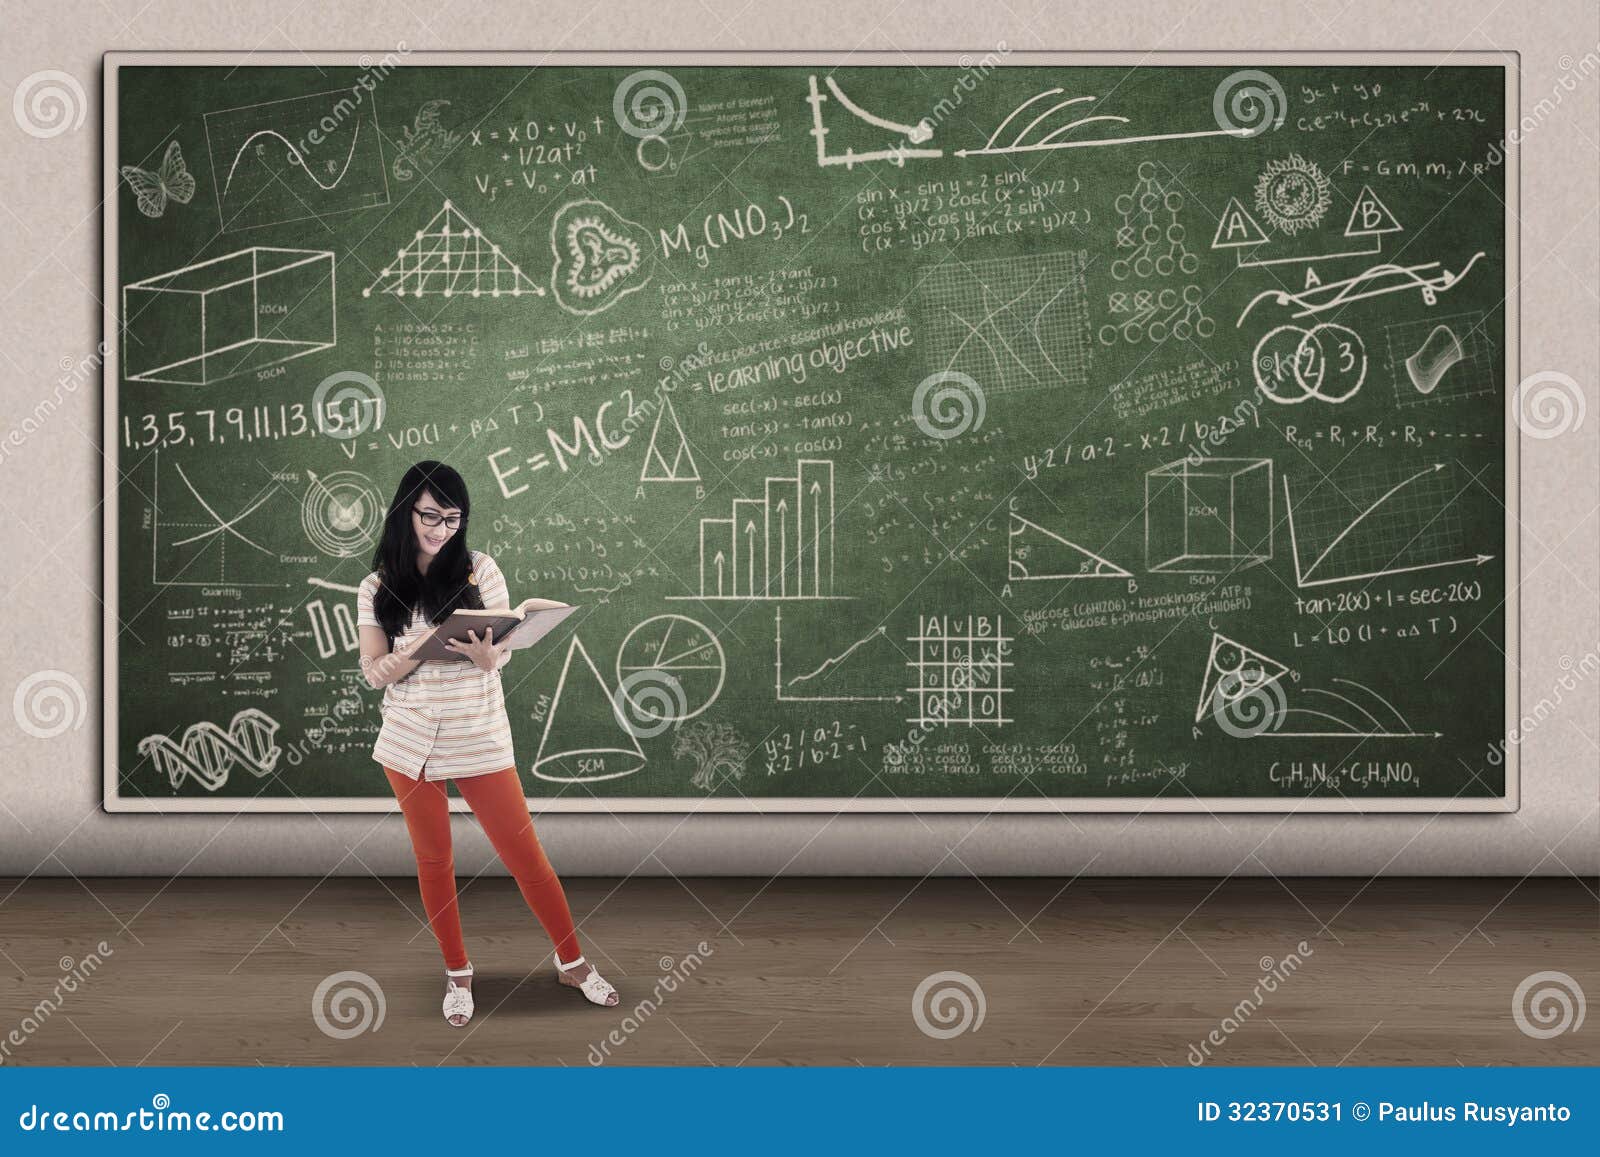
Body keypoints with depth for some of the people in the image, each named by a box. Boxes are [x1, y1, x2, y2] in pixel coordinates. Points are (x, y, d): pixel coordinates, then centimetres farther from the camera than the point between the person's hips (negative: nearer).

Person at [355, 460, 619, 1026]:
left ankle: (573, 962, 17)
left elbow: (502, 653, -1)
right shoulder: (377, 587, 1)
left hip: (479, 738, -1)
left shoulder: (479, 569, -1)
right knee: (433, 861, 12)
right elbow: (375, 672, -5)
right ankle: (457, 972, 29)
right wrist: (428, 645, -23)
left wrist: (485, 655, -25)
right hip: (410, 743, 1)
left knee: (525, 853, 1)